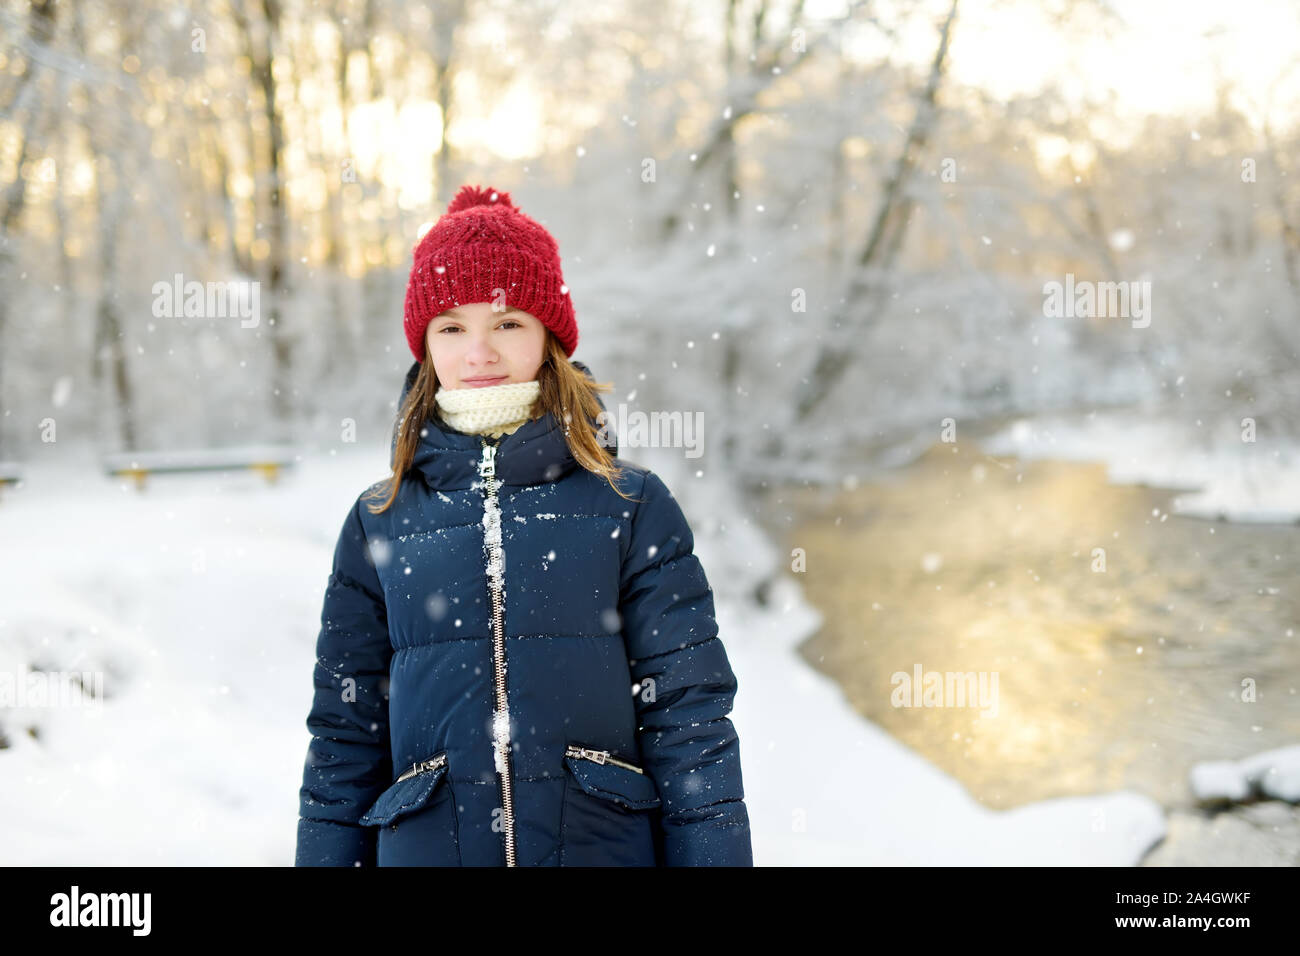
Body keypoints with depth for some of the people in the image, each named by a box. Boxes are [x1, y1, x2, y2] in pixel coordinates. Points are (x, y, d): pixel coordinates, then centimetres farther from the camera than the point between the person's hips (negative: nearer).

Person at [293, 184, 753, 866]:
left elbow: (689, 719, 0)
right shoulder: (378, 523, 7)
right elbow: (344, 740, 10)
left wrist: (716, 854, -6)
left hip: (608, 842, -1)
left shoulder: (632, 508, 2)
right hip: (428, 844, 1)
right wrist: (328, 856, 6)